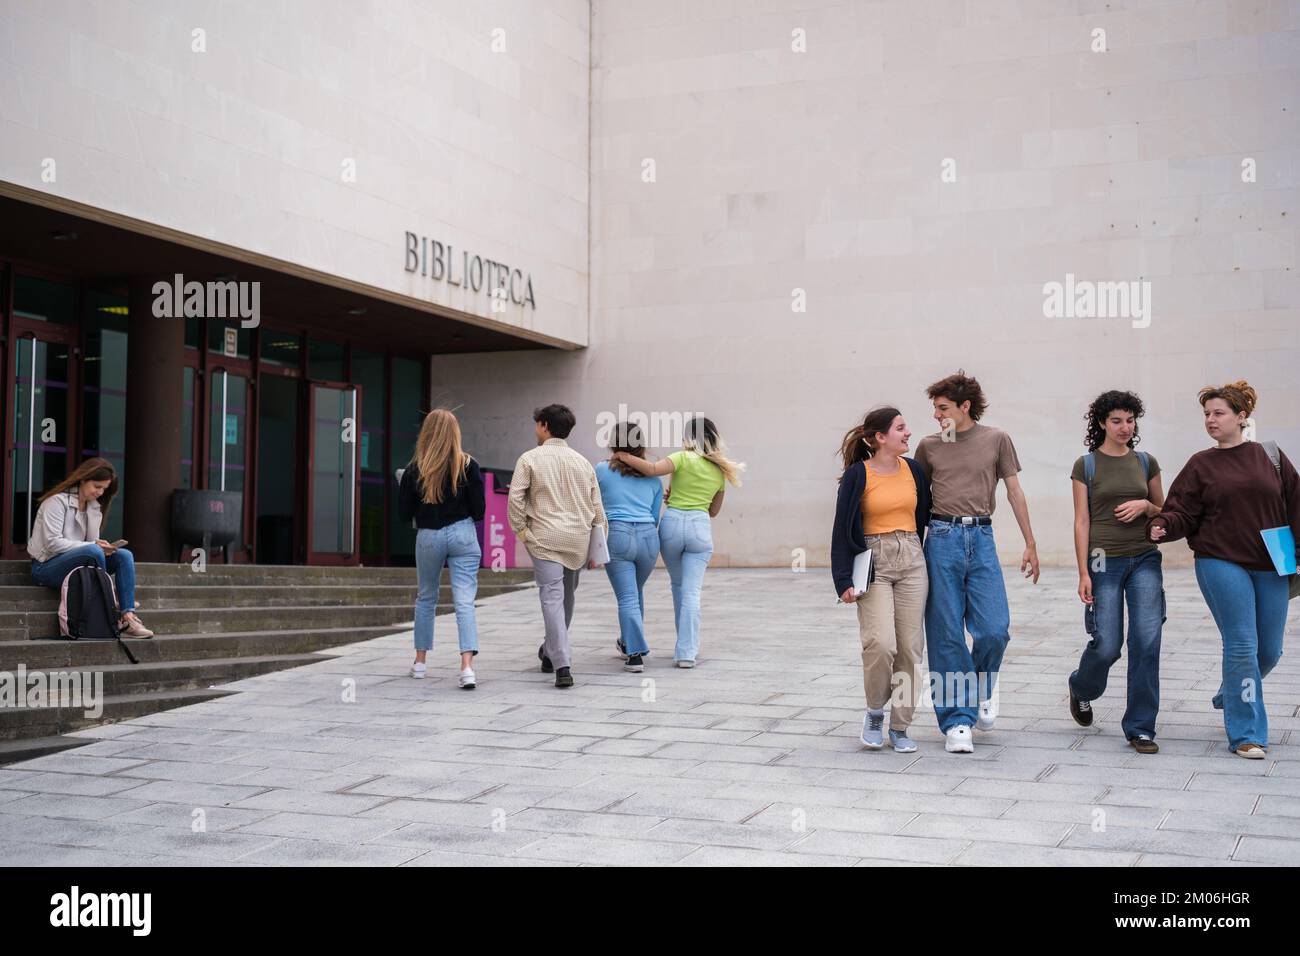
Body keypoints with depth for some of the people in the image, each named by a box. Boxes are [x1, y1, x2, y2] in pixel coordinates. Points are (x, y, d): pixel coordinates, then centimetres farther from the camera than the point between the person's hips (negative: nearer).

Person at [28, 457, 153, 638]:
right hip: (45, 566, -7)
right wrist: (94, 546, -24)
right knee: (93, 551, -35)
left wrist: (103, 547, -17)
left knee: (124, 555, -15)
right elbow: (52, 543, -20)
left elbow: (92, 540, 8)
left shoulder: (94, 507, 13)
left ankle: (128, 617, -29)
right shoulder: (57, 501, -10)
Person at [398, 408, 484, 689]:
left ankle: (420, 661, 27)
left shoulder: (414, 469, -4)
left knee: (426, 598, 20)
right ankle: (467, 666, -18)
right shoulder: (468, 466, -6)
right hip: (462, 534, -1)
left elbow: (404, 514, 0)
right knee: (465, 601, -5)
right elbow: (478, 511, -4)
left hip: (428, 537, 1)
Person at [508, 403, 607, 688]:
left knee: (552, 599, -7)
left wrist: (521, 531, 0)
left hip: (545, 538, -4)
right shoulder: (583, 462, 12)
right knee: (566, 598, 19)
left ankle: (562, 667, -17)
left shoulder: (530, 459, 0)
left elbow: (515, 497, -10)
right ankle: (552, 652, 35)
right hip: (578, 539, 4)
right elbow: (597, 508, 11)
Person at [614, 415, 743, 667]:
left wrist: (626, 456, -9)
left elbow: (653, 469, -20)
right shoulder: (720, 470, 14)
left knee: (678, 586, 19)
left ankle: (686, 645, 32)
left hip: (672, 523, -1)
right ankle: (686, 651, -12)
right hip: (700, 526, 1)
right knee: (691, 591, -2)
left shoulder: (684, 458, -2)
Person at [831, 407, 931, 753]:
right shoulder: (858, 475, -5)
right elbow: (843, 529, -4)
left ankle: (900, 727, 12)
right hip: (873, 562, -4)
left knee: (910, 647, 2)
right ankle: (875, 711, 8)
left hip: (912, 560, 4)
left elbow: (926, 515, 18)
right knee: (881, 643, -17)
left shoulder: (913, 470, 8)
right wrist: (844, 580, -10)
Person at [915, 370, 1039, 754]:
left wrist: (1030, 544, 6)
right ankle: (957, 721, 5)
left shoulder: (996, 439, 6)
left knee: (995, 630, -8)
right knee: (946, 635, -2)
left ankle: (982, 688, 24)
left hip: (981, 539, 0)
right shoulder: (929, 446, 8)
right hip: (942, 538, 0)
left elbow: (1014, 492, 9)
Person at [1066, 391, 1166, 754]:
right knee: (1107, 645, -2)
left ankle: (1141, 728, 2)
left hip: (1144, 560, 3)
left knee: (1147, 641, -7)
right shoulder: (1086, 465, 1)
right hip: (1105, 561, -2)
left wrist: (1145, 505, -6)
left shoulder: (1146, 462, 9)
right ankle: (1081, 688, 33)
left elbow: (1162, 511, 18)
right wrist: (1084, 573, -8)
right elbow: (1081, 521, -2)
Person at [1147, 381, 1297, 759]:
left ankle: (1228, 698, 37)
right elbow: (1182, 513, -1)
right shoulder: (1201, 465, 4)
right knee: (1242, 645, -8)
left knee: (1269, 650, 9)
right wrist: (1161, 526, -22)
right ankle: (1246, 734, 1)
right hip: (1221, 564, -2)